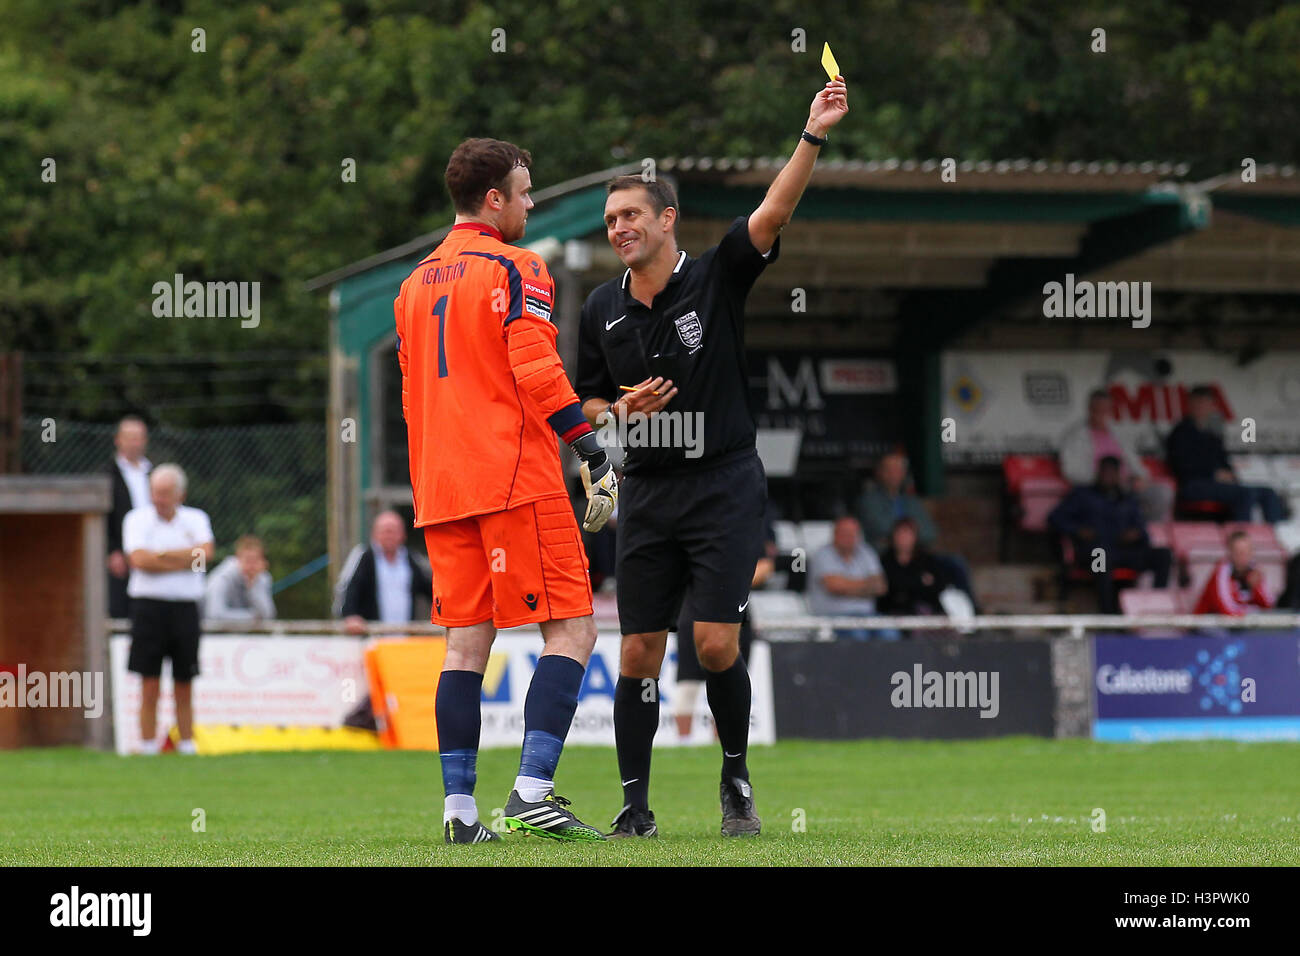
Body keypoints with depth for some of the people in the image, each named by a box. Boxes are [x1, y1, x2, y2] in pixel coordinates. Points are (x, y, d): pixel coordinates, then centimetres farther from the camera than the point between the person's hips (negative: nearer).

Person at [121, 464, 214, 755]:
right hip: (149, 606, -2)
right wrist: (186, 560, -5)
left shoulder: (196, 519, 9)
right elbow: (139, 559, -12)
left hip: (185, 608, 2)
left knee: (184, 687, 6)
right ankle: (148, 748, 0)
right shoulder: (137, 519, 3)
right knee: (150, 687, -3)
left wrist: (160, 554, -10)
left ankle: (187, 747, 12)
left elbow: (205, 553, -10)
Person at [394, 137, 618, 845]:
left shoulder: (416, 283, 18)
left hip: (439, 487, 8)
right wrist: (594, 455, -16)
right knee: (572, 629, -4)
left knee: (466, 641, 7)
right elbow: (537, 372, -17)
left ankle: (459, 808, 0)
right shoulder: (514, 269, -5)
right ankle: (531, 792, -16)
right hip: (517, 480, -7)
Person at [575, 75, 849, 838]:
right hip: (648, 493, 4)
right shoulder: (602, 311, 7)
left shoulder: (716, 279, -4)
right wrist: (620, 408, -5)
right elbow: (587, 401, 18)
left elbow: (774, 212, -18)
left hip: (724, 487, -4)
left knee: (717, 645, -10)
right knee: (639, 653, 0)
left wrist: (814, 136, -30)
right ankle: (636, 806, 8)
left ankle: (737, 778, 12)